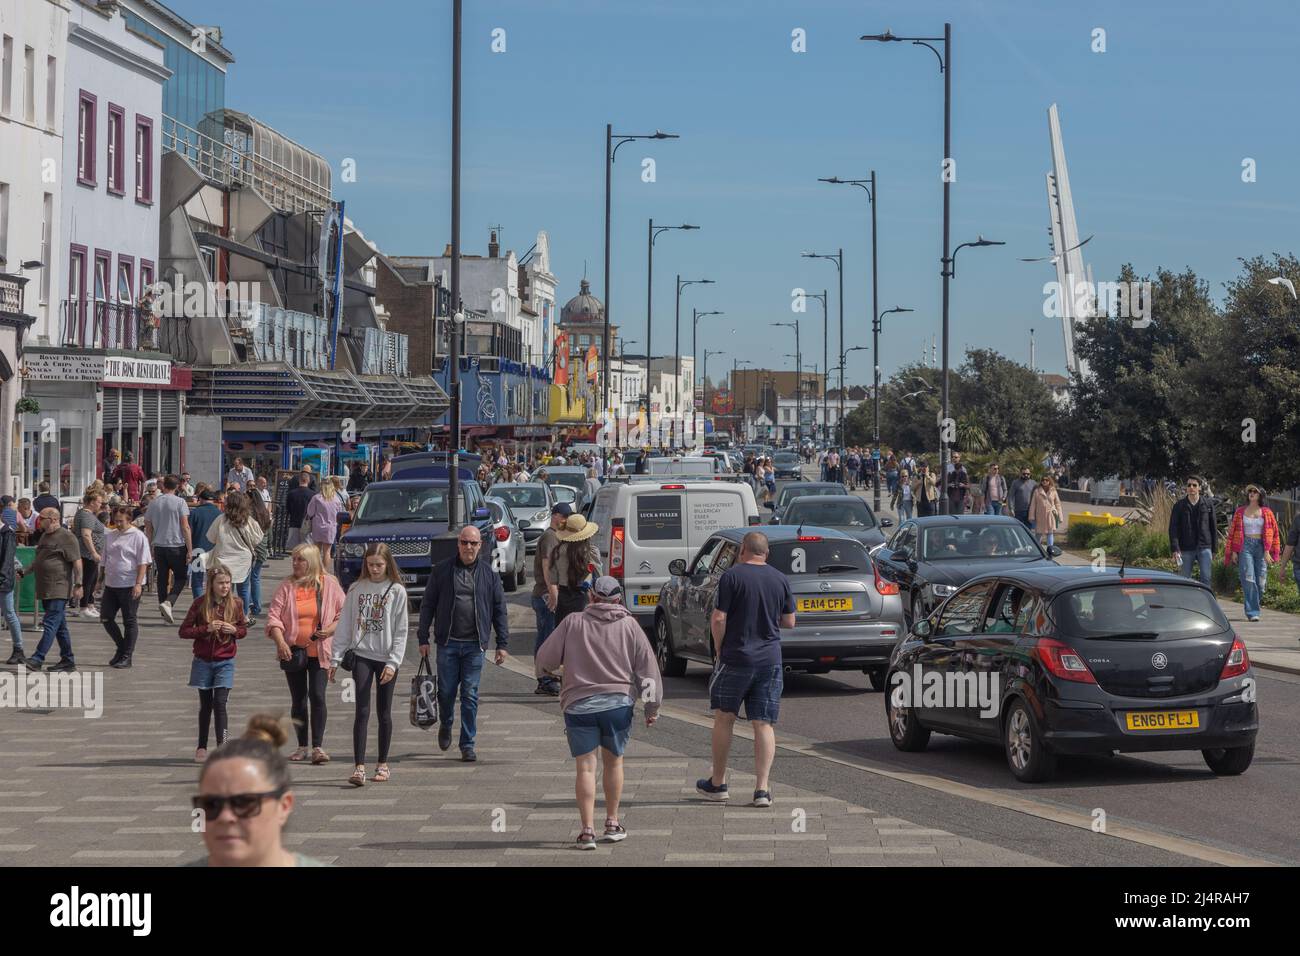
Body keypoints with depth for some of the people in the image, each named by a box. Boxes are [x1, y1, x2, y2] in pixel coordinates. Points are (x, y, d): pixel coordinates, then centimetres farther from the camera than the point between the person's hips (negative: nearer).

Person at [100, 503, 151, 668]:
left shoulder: (138, 536, -7)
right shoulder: (110, 536, 12)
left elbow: (143, 563, -11)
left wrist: (138, 583, -18)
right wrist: (102, 580, 18)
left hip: (130, 585, -7)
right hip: (111, 584, 7)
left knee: (130, 621, 1)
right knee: (106, 617, 6)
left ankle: (126, 657, 7)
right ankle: (121, 647, 24)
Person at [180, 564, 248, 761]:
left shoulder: (236, 604, -2)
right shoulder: (200, 604, -7)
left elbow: (244, 630, 10)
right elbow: (184, 631, -7)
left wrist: (234, 630, -13)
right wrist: (206, 629, -20)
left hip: (225, 662, 0)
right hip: (203, 662, 0)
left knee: (220, 702, -13)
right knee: (205, 705, 9)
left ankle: (222, 745, -14)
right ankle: (202, 747, 21)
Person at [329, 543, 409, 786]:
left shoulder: (397, 591, -1)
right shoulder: (356, 589, 6)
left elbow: (400, 631, -3)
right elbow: (345, 625, 9)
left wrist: (393, 662, -12)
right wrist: (335, 658, 5)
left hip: (386, 659, -1)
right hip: (362, 656, 1)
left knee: (384, 713, 7)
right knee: (362, 711, -8)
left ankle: (383, 764, 19)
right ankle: (359, 767, -13)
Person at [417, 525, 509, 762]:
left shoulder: (489, 574, 6)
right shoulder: (442, 570, 4)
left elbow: (500, 610, 8)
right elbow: (428, 605, 7)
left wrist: (502, 644, 3)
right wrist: (423, 638, 3)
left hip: (475, 645, 0)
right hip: (447, 642, 0)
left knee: (470, 695, -1)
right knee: (446, 691, 4)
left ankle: (468, 745, 6)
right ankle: (445, 725, 34)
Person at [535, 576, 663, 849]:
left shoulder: (573, 623, 1)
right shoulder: (629, 625, 3)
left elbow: (544, 660, 1)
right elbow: (647, 665, 2)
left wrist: (543, 670, 25)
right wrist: (652, 705, 8)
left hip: (579, 705, -1)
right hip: (618, 703, 1)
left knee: (586, 767, 2)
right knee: (613, 762, 18)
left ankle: (587, 830, -6)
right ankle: (612, 824, 25)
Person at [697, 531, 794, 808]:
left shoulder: (732, 576, -8)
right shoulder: (780, 580, 5)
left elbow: (718, 619, -12)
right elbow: (789, 622, 11)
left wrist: (719, 650, 1)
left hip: (736, 658, -3)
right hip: (770, 660, 3)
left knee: (724, 718, 12)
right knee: (764, 724, 4)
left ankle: (718, 784, 20)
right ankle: (762, 789, -3)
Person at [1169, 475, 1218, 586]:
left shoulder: (1207, 504, 4)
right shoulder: (1179, 505, 1)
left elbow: (1213, 527, 10)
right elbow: (1173, 528, -2)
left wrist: (1214, 548, 8)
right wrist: (1175, 549, -12)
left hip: (1204, 548, 0)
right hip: (1186, 549, 0)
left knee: (1206, 578, -10)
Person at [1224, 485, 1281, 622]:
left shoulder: (1267, 513, 9)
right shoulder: (1240, 512, 9)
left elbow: (1274, 533, 7)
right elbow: (1233, 532, 9)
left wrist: (1268, 551, -3)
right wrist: (1233, 551, 1)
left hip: (1261, 547, 1)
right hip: (1245, 546, -1)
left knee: (1261, 581, -1)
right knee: (1249, 580, -11)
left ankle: (1253, 609, 17)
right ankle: (1252, 613, -12)